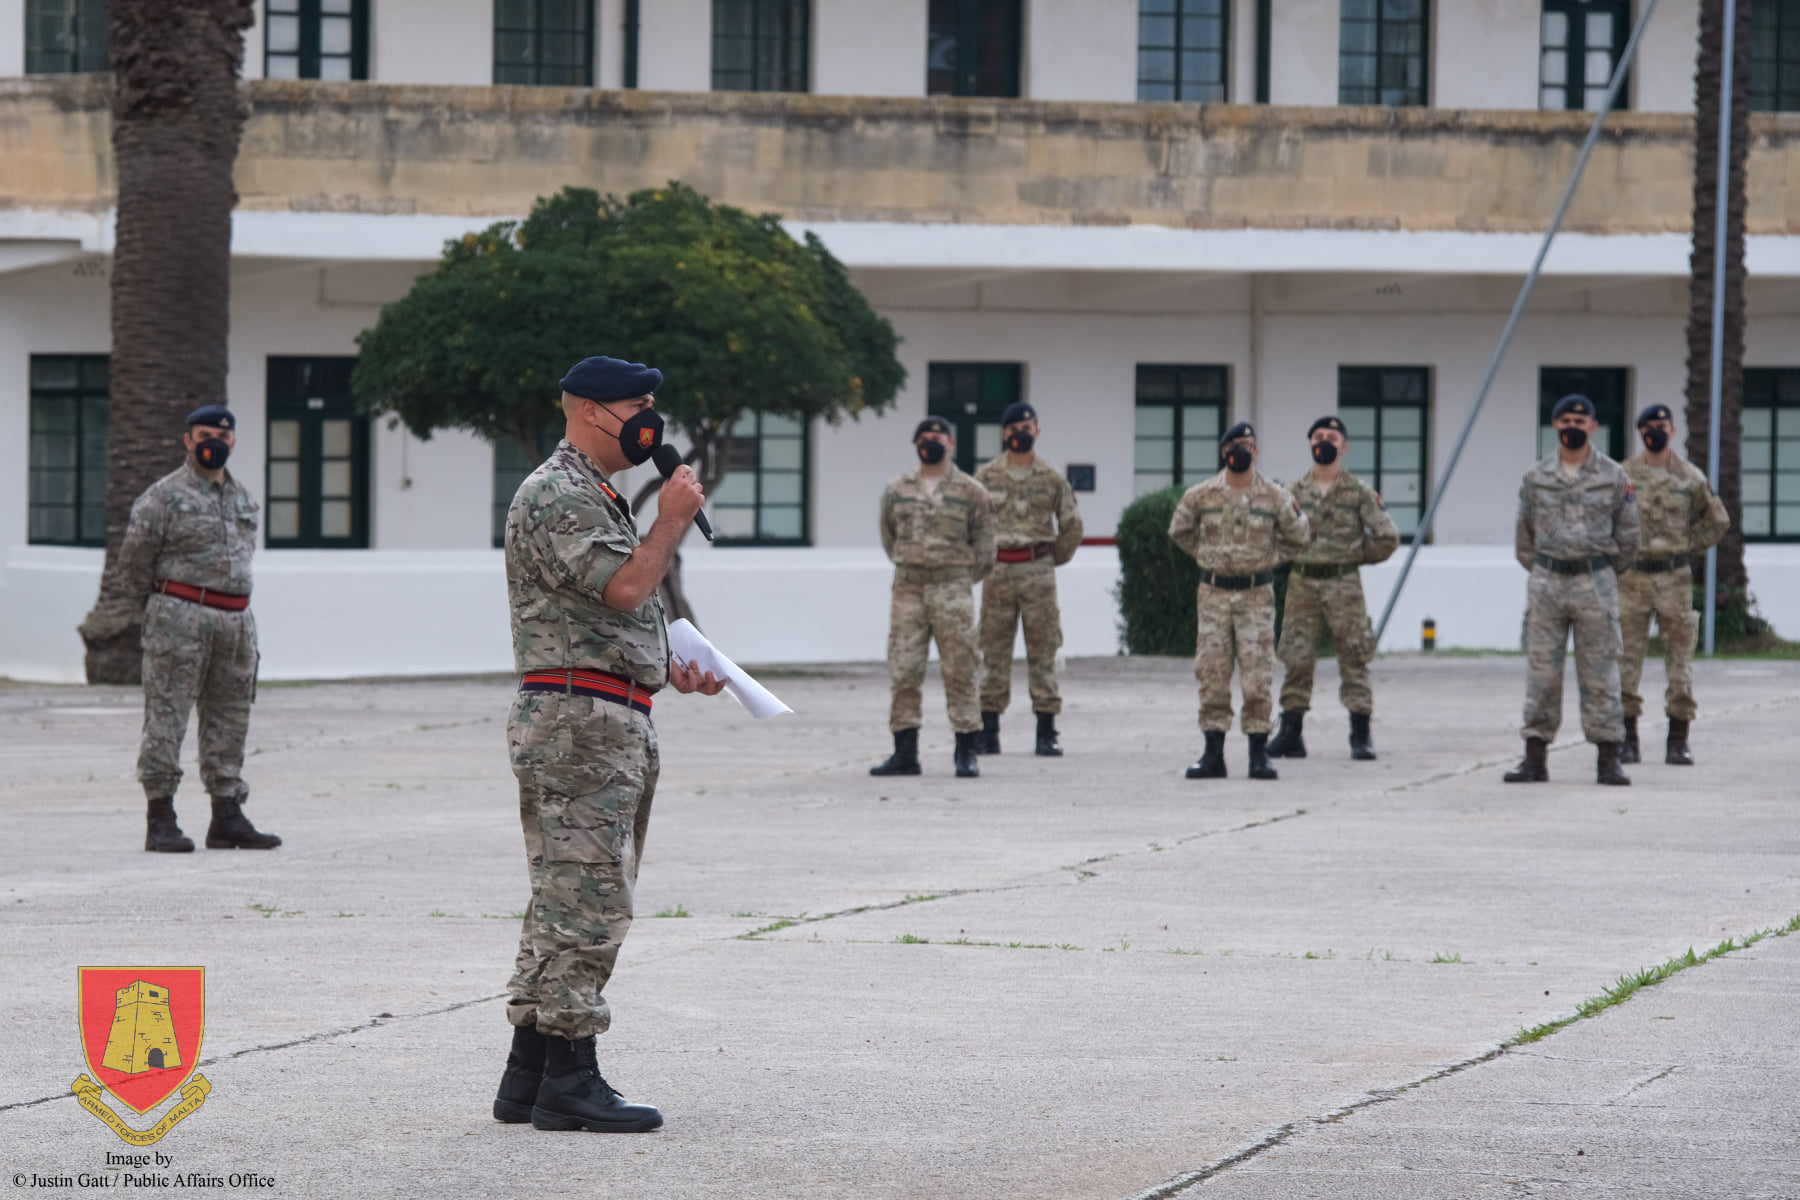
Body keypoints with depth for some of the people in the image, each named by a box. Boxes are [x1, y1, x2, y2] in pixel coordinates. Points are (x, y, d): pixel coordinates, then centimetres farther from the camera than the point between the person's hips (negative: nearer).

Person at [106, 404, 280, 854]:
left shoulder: (242, 498, 16)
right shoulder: (163, 496, -5)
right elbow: (134, 559, -3)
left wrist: (232, 607, 17)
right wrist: (147, 614, 2)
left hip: (236, 619, 7)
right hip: (179, 617, -7)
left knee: (229, 718, 9)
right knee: (166, 717, -5)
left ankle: (228, 817, 14)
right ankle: (161, 820, -4)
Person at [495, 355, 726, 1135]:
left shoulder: (601, 499, 21)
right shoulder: (556, 497, -12)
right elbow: (625, 588, -22)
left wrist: (672, 670, 14)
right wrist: (673, 520, -9)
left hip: (617, 723, 11)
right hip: (577, 721, -11)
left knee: (569, 902, 11)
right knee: (585, 902, -11)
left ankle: (529, 1080, 15)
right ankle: (567, 1081, -9)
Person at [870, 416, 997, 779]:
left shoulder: (971, 493, 3)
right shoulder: (896, 491, 10)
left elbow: (983, 549, 7)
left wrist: (955, 581, 7)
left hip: (952, 593, -3)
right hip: (907, 590, 3)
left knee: (959, 673, -3)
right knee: (903, 673, 1)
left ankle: (966, 753, 2)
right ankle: (904, 753, 6)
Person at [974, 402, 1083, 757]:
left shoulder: (1052, 478, 5)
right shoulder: (986, 475, 6)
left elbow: (1071, 526, 11)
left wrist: (1053, 559, 11)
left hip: (1038, 571, -1)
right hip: (997, 570, 1)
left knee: (1043, 649, -1)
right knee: (993, 650, 2)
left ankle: (1047, 733, 2)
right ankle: (987, 732, 6)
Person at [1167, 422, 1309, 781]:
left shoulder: (1275, 497, 1)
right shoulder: (1200, 496, 2)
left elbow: (1297, 539, 14)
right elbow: (1179, 532, 18)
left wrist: (1267, 558, 8)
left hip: (1256, 594, -1)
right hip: (1214, 593, 1)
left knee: (1257, 676, -4)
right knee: (1212, 674, 1)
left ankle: (1259, 753, 2)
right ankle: (1213, 754, 6)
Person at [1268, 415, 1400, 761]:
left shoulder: (1359, 492, 1)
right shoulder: (1294, 492, 9)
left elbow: (1387, 536, -1)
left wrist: (1357, 555, 5)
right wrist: (1292, 558, 5)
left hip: (1344, 585, -2)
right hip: (1301, 583, 2)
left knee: (1354, 658, -1)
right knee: (1296, 659, 1)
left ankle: (1361, 735, 3)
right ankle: (1290, 733, 7)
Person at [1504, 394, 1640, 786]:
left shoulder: (1614, 477, 1)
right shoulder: (1536, 478, 6)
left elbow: (1627, 537, 9)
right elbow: (1525, 537, 16)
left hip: (1595, 581, -2)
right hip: (1546, 581, 2)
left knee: (1600, 673, -1)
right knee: (1541, 672, 1)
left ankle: (1608, 760, 2)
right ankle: (1535, 759, 5)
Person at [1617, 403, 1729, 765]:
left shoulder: (1690, 478, 4)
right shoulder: (1623, 475, 3)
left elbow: (1717, 521, 14)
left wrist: (1688, 547, 6)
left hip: (1674, 576, 0)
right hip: (1631, 577, 0)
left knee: (1679, 658, 1)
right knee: (1626, 657, 0)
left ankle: (1678, 742, 5)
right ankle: (1627, 740, 6)